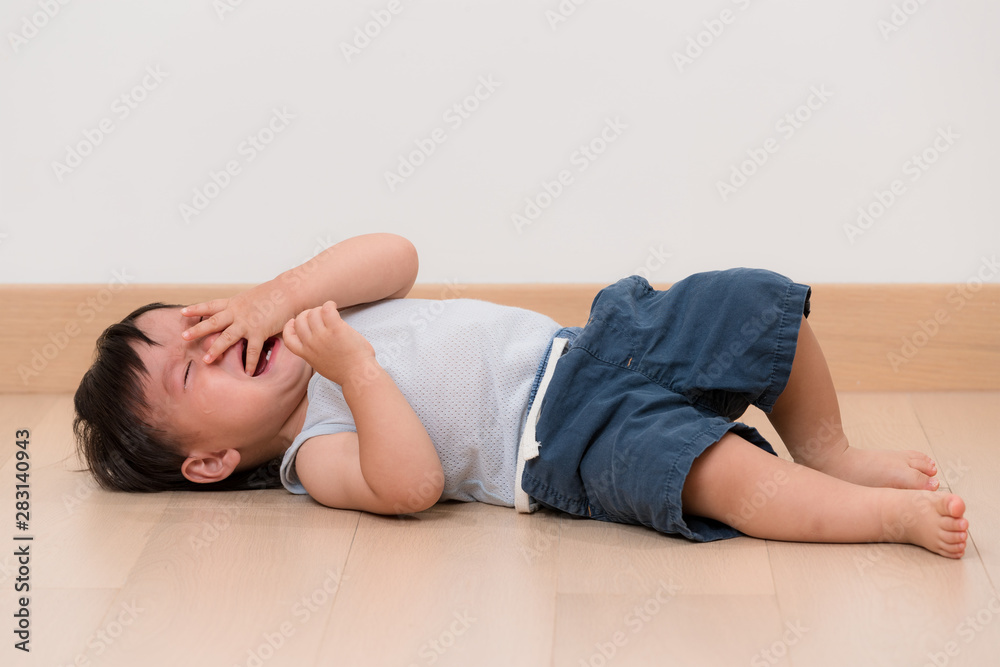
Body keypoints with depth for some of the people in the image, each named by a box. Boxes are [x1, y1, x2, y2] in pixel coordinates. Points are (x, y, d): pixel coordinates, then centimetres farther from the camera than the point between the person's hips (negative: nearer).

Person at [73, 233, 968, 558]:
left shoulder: (315, 324, 18)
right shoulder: (316, 458, -5)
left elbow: (395, 256, 5)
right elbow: (413, 483, -23)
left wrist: (285, 293, -6)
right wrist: (355, 366, -25)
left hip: (584, 350, 8)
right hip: (567, 444, -7)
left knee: (760, 302, -7)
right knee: (718, 472, -34)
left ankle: (827, 453, 11)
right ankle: (894, 515, -24)